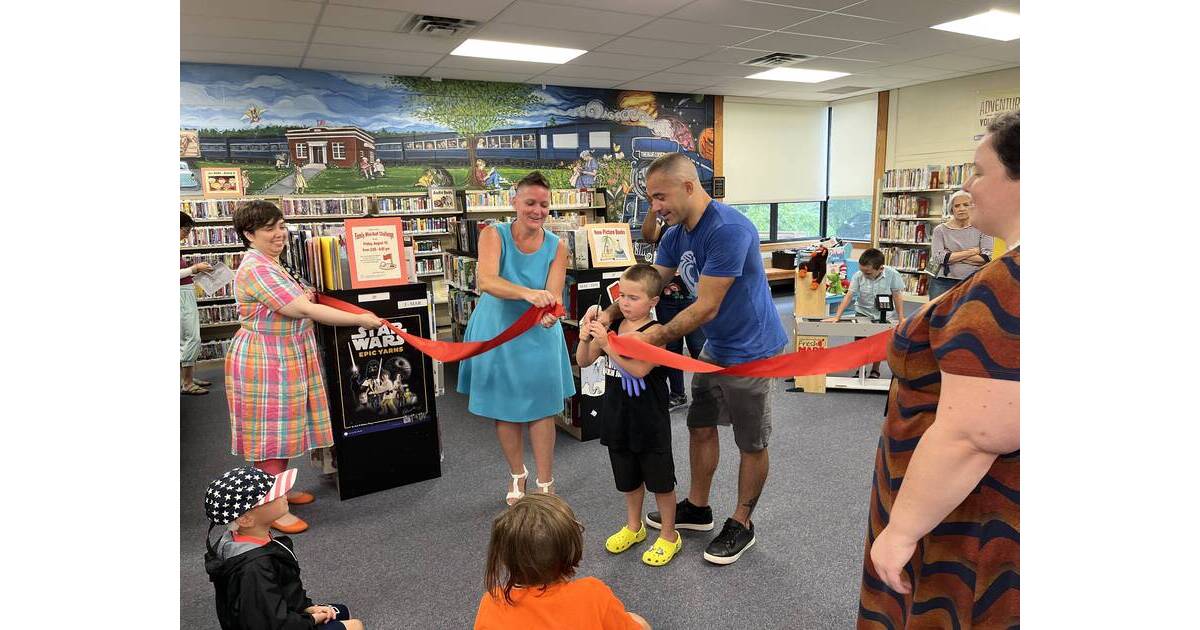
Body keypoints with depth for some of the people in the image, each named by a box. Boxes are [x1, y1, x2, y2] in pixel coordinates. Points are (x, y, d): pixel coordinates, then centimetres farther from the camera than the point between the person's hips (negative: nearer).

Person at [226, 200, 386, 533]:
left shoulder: (269, 264, 12)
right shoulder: (257, 269, -21)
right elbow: (303, 310, -27)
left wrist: (301, 296, 7)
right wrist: (360, 319, -24)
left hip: (285, 358, 10)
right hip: (264, 360, -10)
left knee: (282, 429, 18)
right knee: (271, 433, -2)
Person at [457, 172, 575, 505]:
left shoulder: (556, 247, -8)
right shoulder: (494, 235, -14)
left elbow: (553, 296, -18)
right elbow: (486, 281, -32)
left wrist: (549, 313, -42)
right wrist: (527, 293, -49)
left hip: (538, 335, 1)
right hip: (498, 332, 0)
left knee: (542, 406, 4)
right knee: (504, 408, 12)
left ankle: (545, 484, 20)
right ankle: (517, 475, 35)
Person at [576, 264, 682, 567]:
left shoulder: (654, 332, -18)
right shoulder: (612, 327, 0)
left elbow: (639, 368, -31)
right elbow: (583, 361, 2)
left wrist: (607, 343, -35)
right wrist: (585, 339, -17)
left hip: (650, 421, -6)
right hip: (618, 417, 6)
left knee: (659, 480, 10)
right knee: (628, 478, 23)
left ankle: (669, 536, 29)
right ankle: (633, 527, 44)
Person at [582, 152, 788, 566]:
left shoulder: (728, 230, -28)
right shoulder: (676, 234, 1)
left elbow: (706, 307, -28)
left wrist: (653, 339, -25)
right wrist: (610, 314, -13)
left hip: (751, 350, -9)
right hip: (715, 348, 9)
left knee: (752, 444, 8)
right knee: (700, 427, 18)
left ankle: (742, 524, 27)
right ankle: (697, 508, 37)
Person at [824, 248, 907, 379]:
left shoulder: (892, 275, -19)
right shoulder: (858, 276, -17)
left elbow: (897, 296, -9)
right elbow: (849, 296, -16)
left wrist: (901, 318, -10)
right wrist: (837, 316, -21)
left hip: (882, 315, -1)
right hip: (862, 313, 1)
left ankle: (875, 371, 25)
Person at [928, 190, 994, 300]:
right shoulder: (940, 230, 5)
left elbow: (986, 258, -6)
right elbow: (938, 257, -10)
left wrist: (951, 257, -9)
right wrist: (972, 252, -6)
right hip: (943, 283, 0)